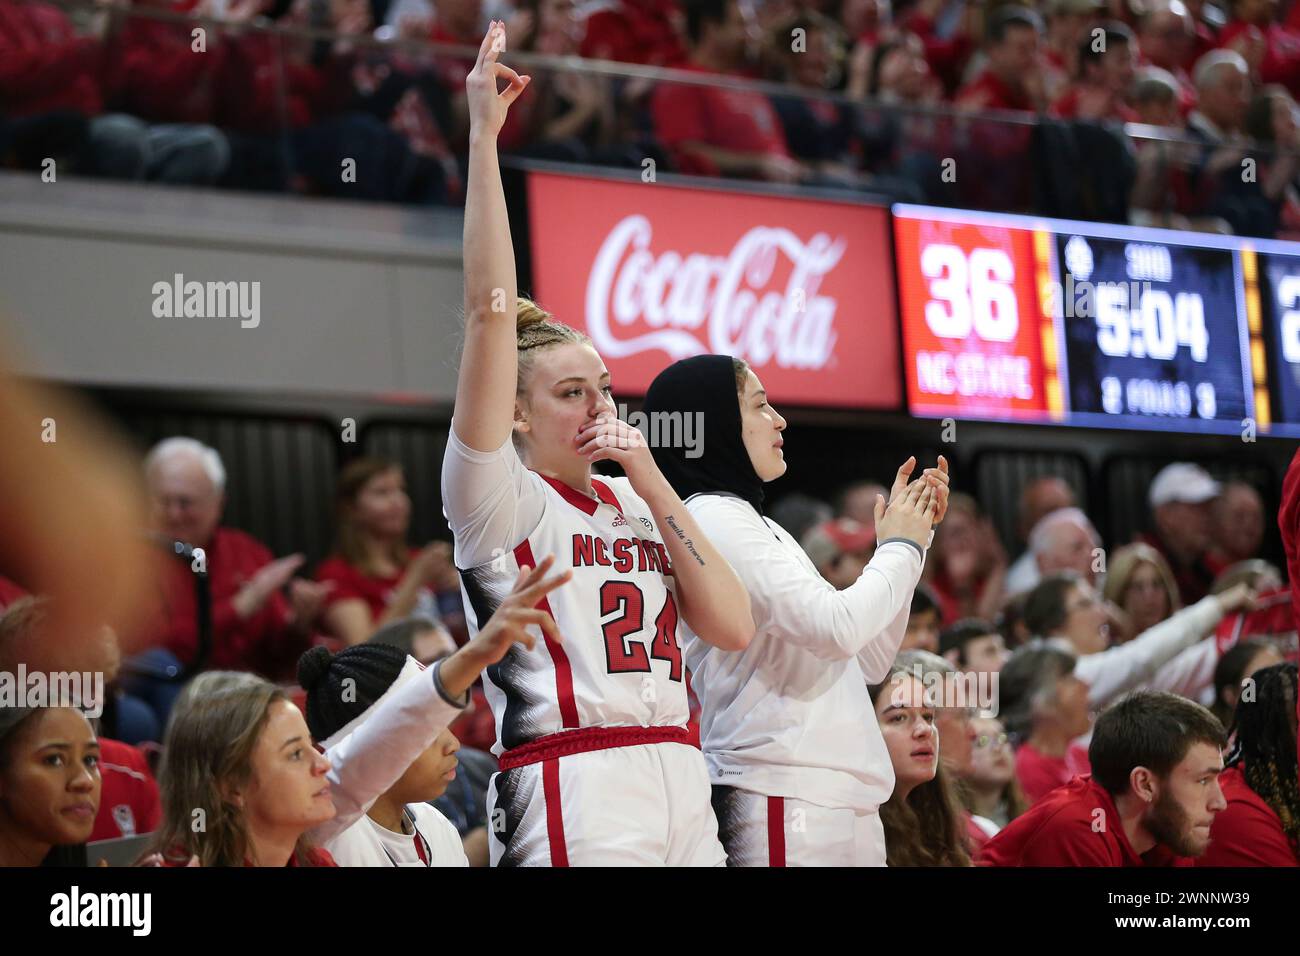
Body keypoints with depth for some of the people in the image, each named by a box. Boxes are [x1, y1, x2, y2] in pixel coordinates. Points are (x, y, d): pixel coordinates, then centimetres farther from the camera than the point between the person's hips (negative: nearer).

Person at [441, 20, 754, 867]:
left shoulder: (635, 506, 20)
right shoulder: (500, 499, 3)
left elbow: (734, 628, 9)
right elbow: (491, 312, -6)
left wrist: (651, 481, 5)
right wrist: (484, 136, -8)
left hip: (682, 789, 6)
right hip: (575, 797, -6)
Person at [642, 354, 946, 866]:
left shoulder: (758, 526, 19)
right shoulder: (710, 518, -9)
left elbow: (869, 660, 22)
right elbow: (838, 627, -19)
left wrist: (909, 536, 16)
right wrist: (901, 547, -1)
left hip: (840, 801, 9)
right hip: (784, 798, -9)